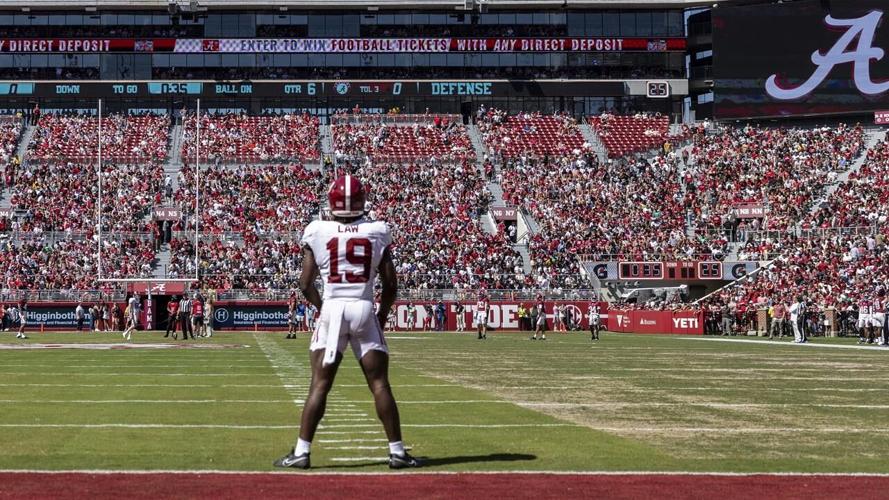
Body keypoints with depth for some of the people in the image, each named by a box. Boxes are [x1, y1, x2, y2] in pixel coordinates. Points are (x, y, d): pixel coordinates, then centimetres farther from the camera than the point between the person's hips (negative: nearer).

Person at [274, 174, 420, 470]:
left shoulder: (318, 233, 0)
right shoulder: (377, 233, 2)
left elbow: (306, 284, 3)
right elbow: (391, 284, 3)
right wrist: (383, 316, 18)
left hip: (332, 309, 0)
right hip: (365, 310, 0)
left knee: (320, 385, 4)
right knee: (380, 384, 5)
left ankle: (302, 451, 2)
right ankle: (397, 451, 6)